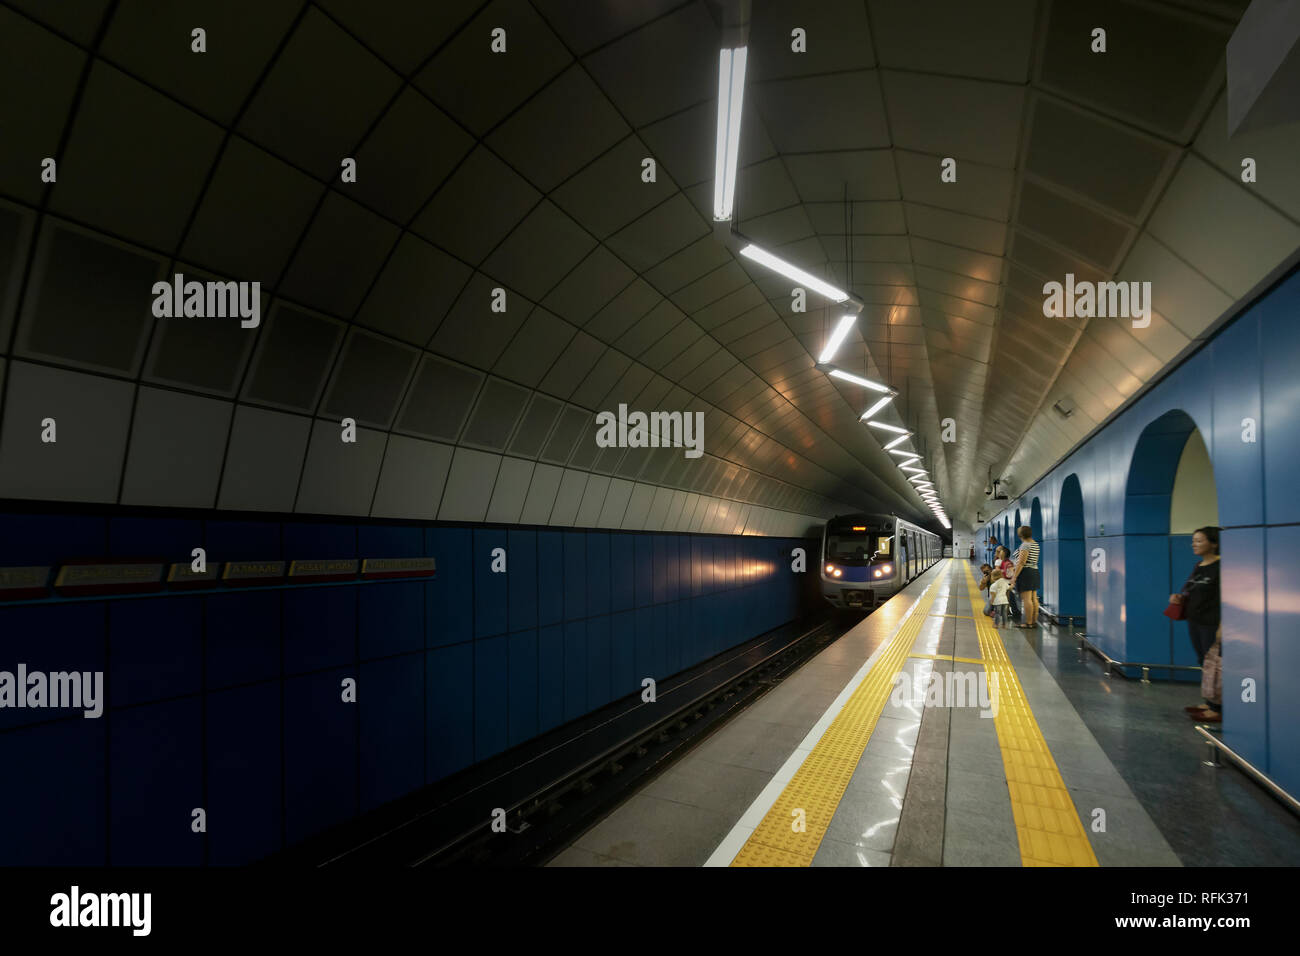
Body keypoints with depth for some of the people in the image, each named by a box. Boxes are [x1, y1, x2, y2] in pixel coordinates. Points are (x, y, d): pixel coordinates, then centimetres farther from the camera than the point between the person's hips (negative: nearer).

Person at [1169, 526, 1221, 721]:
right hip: (1194, 622, 9)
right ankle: (1209, 703, 25)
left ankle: (1217, 709, 4)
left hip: (1212, 624, -9)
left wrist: (1222, 626, -21)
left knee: (1214, 665, -3)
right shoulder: (1197, 567, 12)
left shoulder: (1220, 566, -13)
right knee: (1203, 662, 15)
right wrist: (1178, 597, 3)